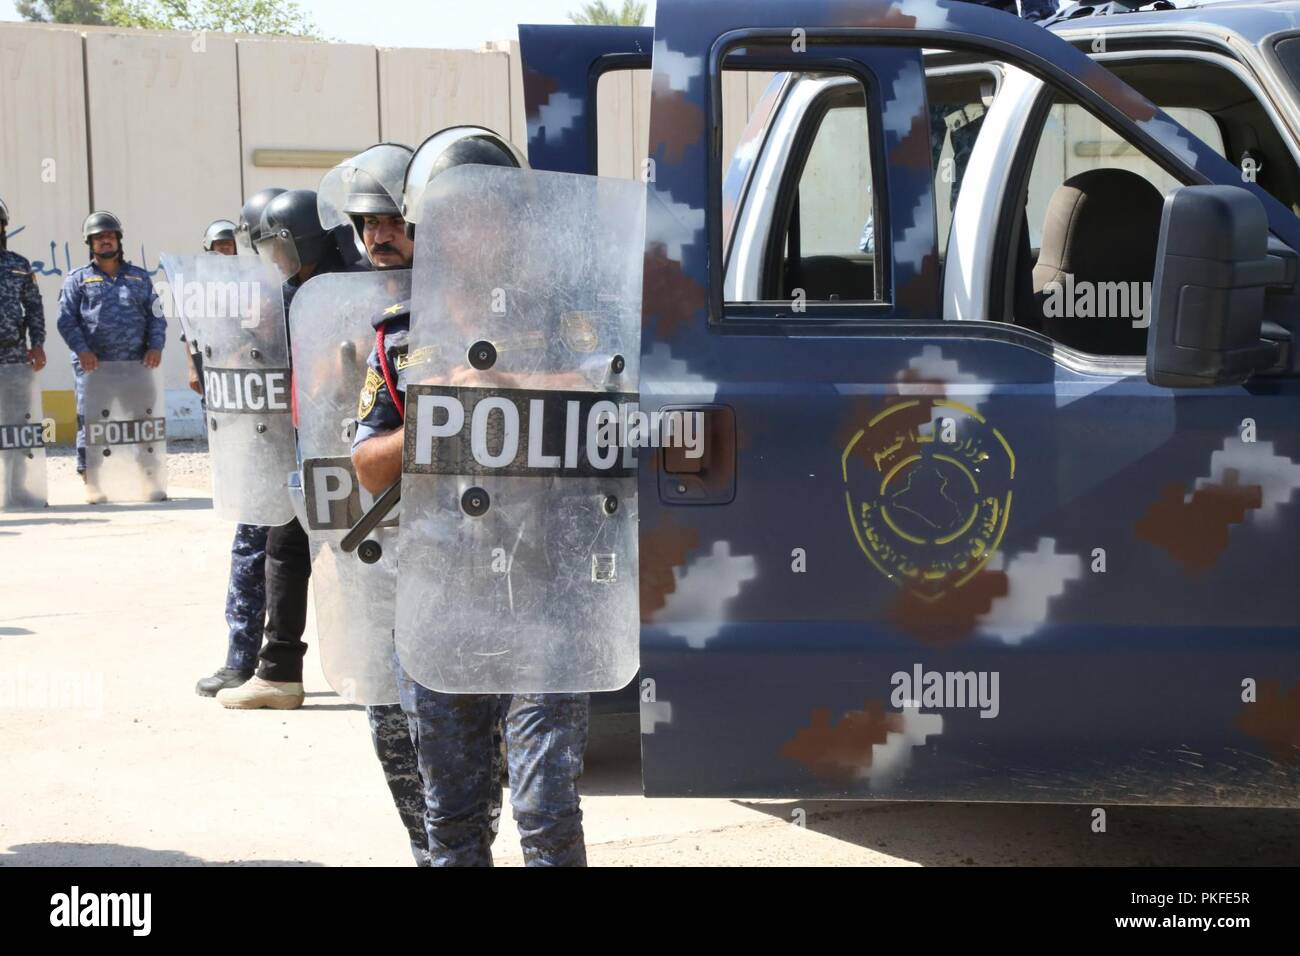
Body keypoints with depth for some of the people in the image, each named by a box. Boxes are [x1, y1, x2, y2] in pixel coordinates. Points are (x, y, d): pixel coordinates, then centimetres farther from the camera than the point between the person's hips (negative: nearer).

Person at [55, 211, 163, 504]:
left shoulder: (140, 278, 18)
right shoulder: (78, 279, 11)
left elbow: (156, 316, 14)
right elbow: (66, 319, 2)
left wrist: (156, 347, -3)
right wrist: (82, 350, -13)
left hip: (135, 366, 2)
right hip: (93, 366, -2)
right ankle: (92, 481, -5)